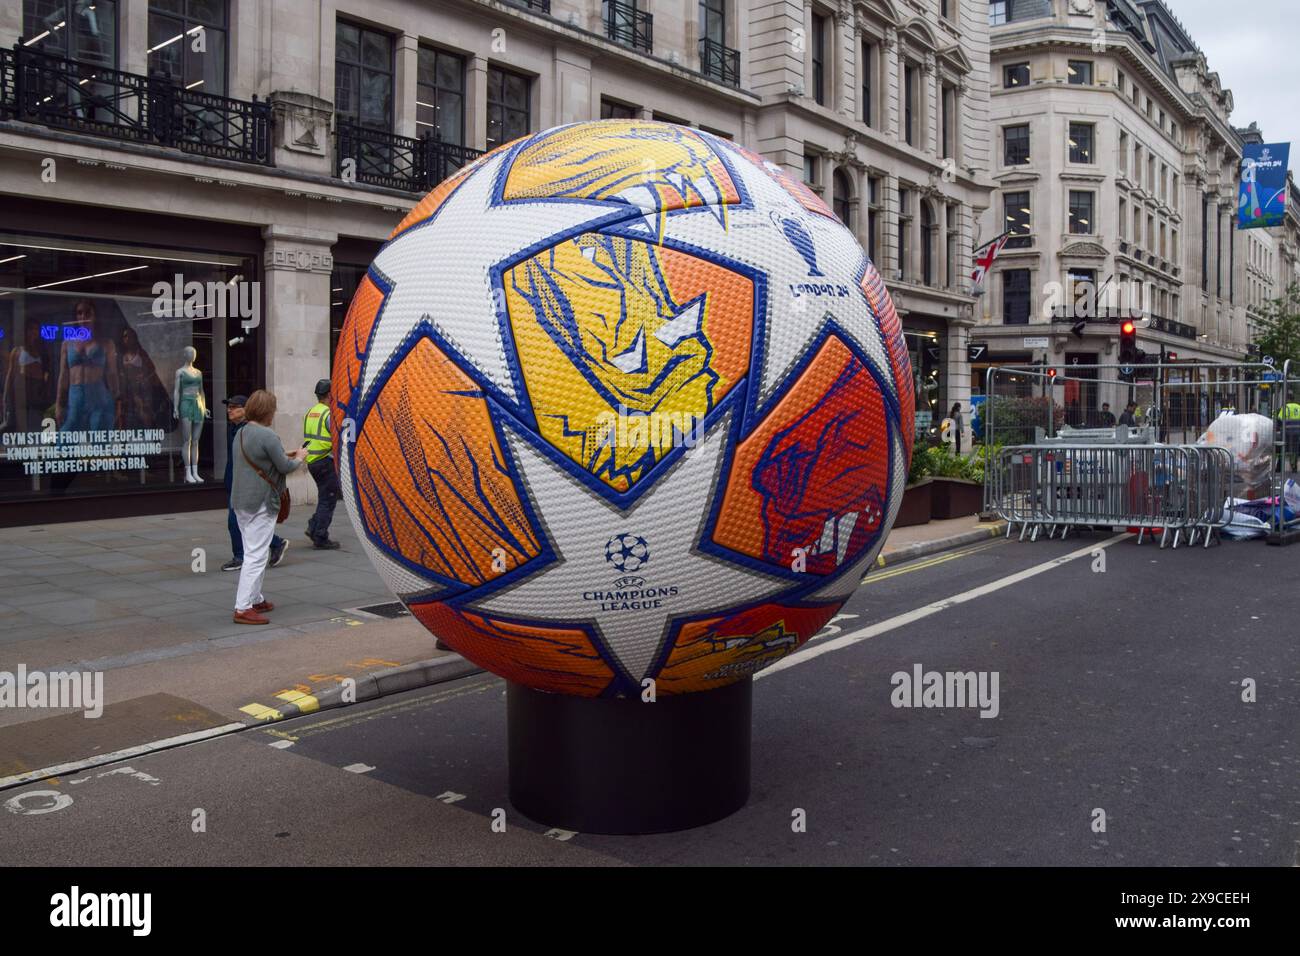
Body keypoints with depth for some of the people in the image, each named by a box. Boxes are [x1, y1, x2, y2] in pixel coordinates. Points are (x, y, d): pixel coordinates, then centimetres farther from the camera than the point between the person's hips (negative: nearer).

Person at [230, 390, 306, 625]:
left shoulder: (241, 433, 11)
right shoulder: (267, 436, -17)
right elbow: (284, 467, -14)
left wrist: (286, 455, 17)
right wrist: (299, 458, 5)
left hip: (240, 501, 10)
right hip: (261, 504, -10)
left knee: (255, 552, 20)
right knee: (256, 556, -7)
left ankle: (256, 599, 28)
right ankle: (243, 608, -7)